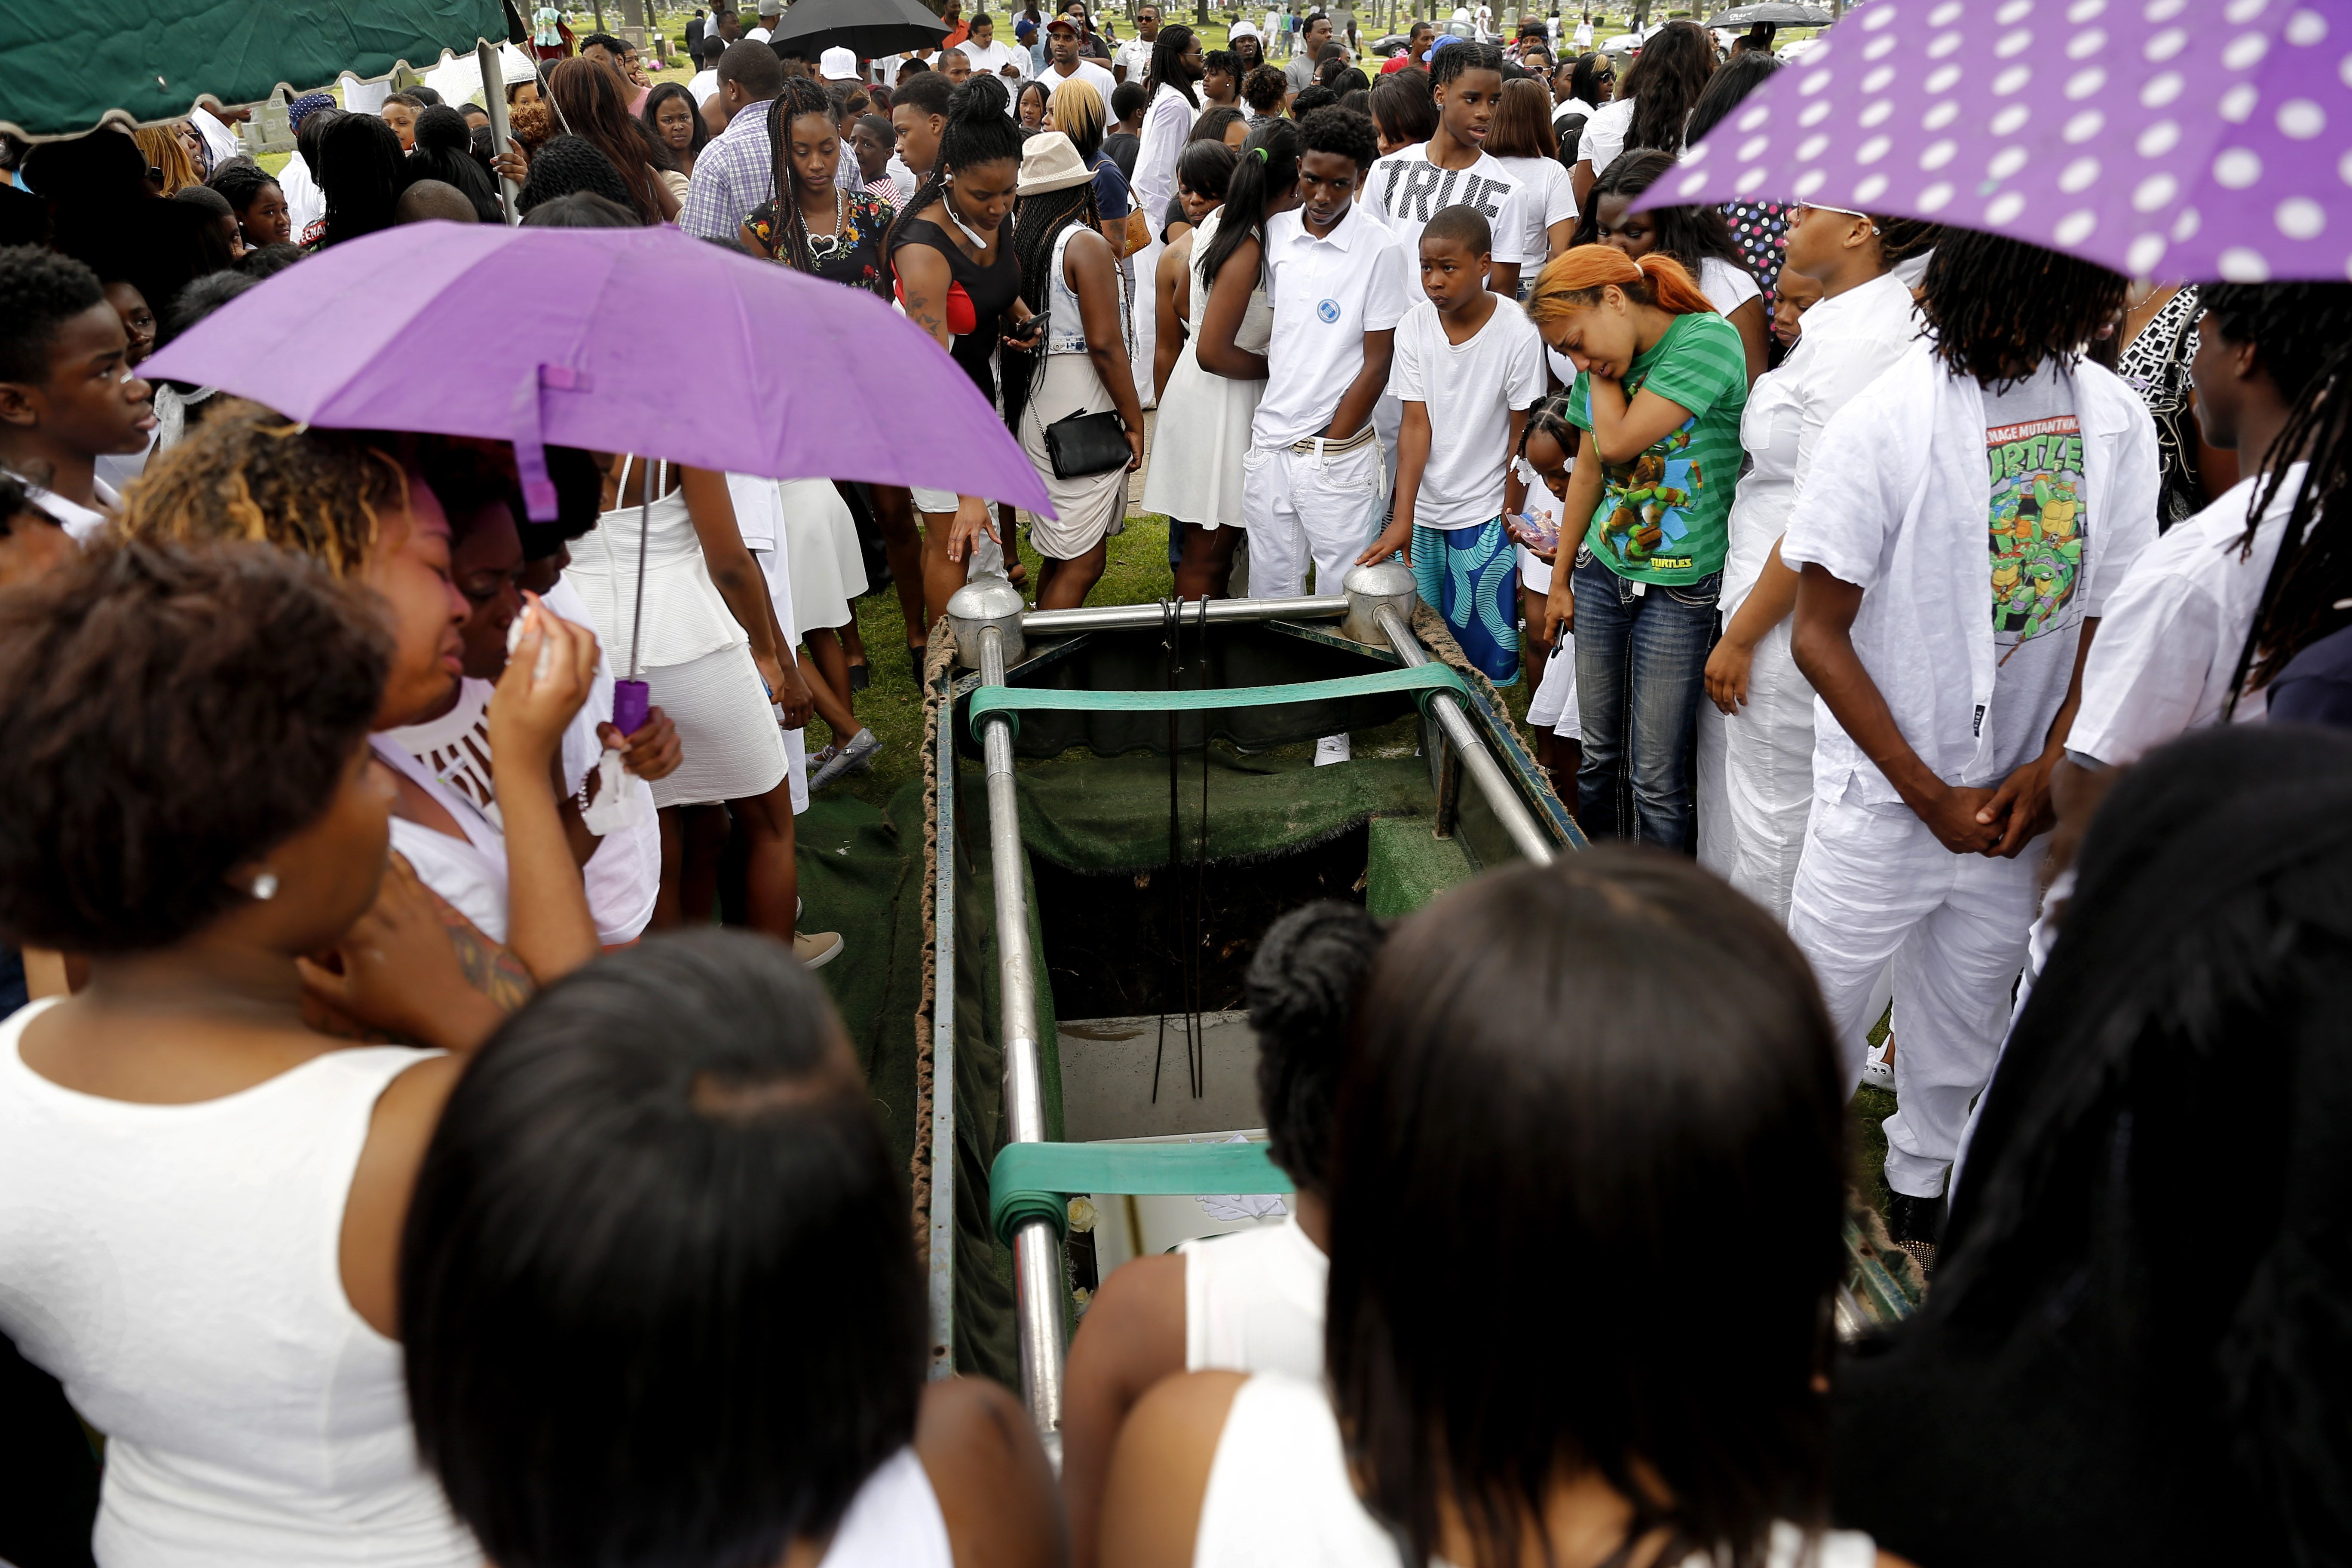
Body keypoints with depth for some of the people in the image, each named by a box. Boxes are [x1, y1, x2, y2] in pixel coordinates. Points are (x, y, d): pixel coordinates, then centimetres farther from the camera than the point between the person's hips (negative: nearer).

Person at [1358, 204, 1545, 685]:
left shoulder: (1517, 332, -13)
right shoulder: (1414, 326, -4)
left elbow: (1522, 435, -6)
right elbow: (1416, 424, -9)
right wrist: (1402, 518, -19)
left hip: (1485, 518, -3)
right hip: (1422, 514, 3)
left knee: (1487, 659, 1)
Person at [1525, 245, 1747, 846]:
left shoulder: (1708, 340, -16)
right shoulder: (1604, 366, 6)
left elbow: (1618, 442, -22)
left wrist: (1604, 372, -8)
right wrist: (1560, 579, 20)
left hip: (1680, 587, -6)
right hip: (1601, 574, 6)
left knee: (1655, 775, -2)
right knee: (1600, 755, 14)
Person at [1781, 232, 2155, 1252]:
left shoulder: (2117, 420, -3)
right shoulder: (1887, 422, -16)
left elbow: (2111, 613, 5)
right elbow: (1821, 636, -13)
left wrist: (2051, 768, -8)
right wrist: (1931, 795, -13)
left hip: (2018, 801, 4)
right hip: (1884, 800, -4)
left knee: (1965, 1015, 19)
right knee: (1822, 1011, 5)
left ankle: (1922, 1185, 41)